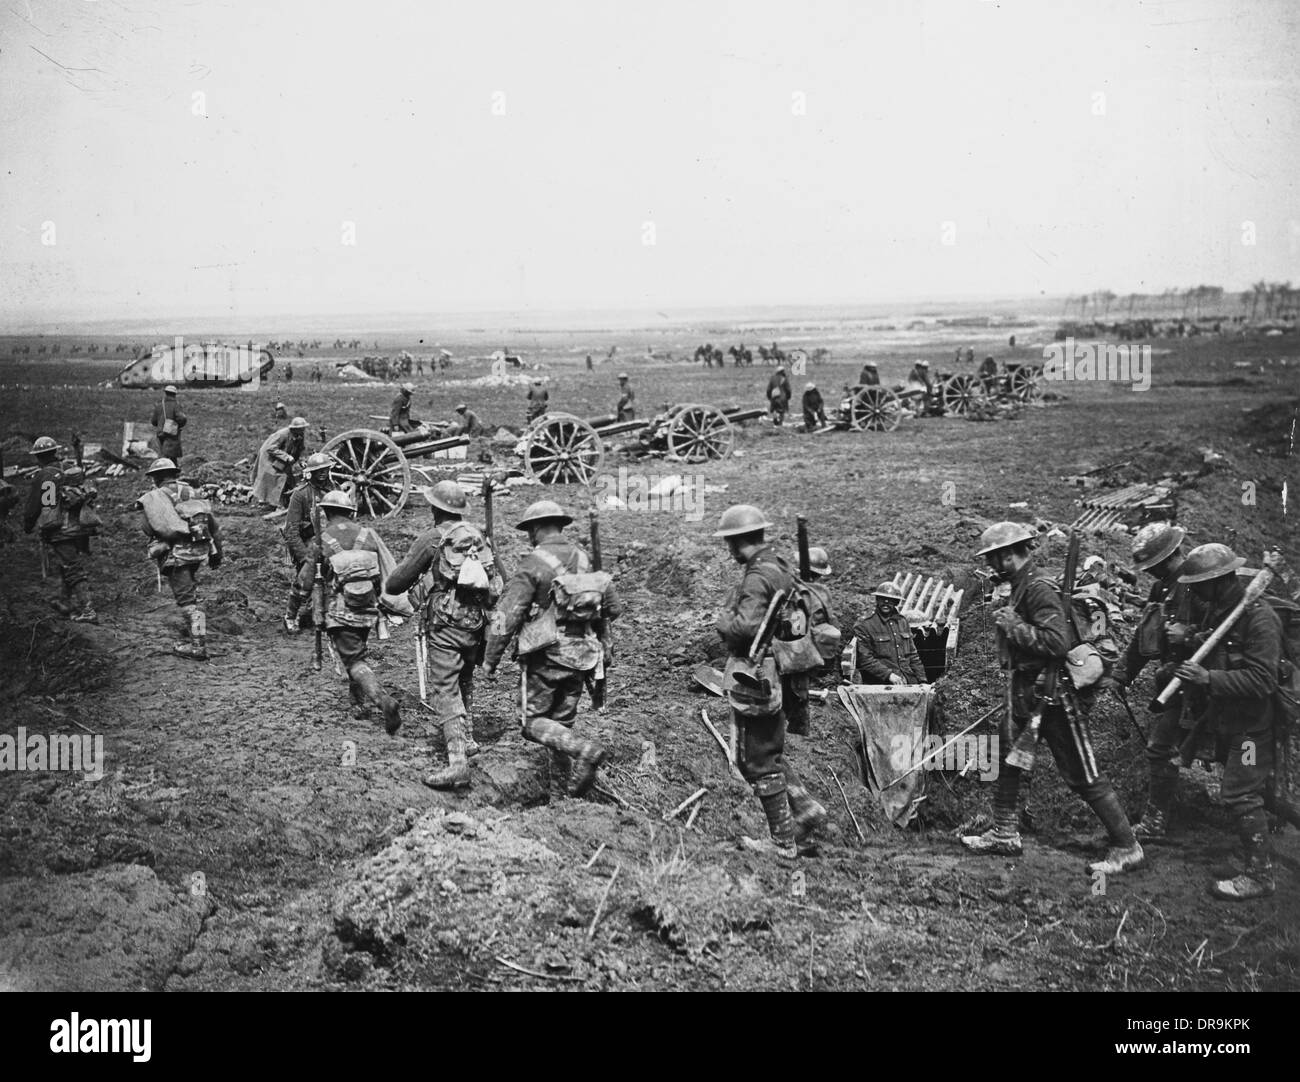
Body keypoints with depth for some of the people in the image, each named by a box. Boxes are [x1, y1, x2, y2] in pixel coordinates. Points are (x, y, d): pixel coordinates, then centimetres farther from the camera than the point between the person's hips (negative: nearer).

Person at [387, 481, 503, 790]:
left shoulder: (431, 539, -7)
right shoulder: (478, 536, 10)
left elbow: (399, 580, 0)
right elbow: (498, 581, 14)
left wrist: (386, 587, 22)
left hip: (445, 624, -6)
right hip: (475, 622, 6)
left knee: (445, 691, -8)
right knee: (464, 682, 26)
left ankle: (458, 763, -18)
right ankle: (466, 739, 32)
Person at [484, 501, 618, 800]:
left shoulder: (534, 564, -10)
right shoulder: (584, 559, 8)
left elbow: (508, 614, -12)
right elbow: (614, 607, 15)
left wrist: (491, 658, -4)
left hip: (548, 653, -6)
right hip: (581, 656, 6)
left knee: (535, 722, 3)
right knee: (562, 723, 14)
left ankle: (585, 751, -20)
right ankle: (559, 793, 14)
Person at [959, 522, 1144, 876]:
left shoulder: (1039, 591, -19)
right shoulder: (1020, 590, 11)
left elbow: (1057, 642, -30)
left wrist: (1014, 627, -23)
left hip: (1054, 696, -10)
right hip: (1027, 695, 10)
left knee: (1083, 776, -4)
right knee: (1008, 760, 15)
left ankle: (1127, 847, 6)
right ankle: (1004, 834, 26)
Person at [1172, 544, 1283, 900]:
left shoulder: (1259, 618, -23)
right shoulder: (1214, 610, 4)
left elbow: (1260, 680, -27)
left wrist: (1208, 678, -34)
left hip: (1253, 722, -9)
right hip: (1226, 719, 9)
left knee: (1241, 794, -7)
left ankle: (1259, 875, 2)